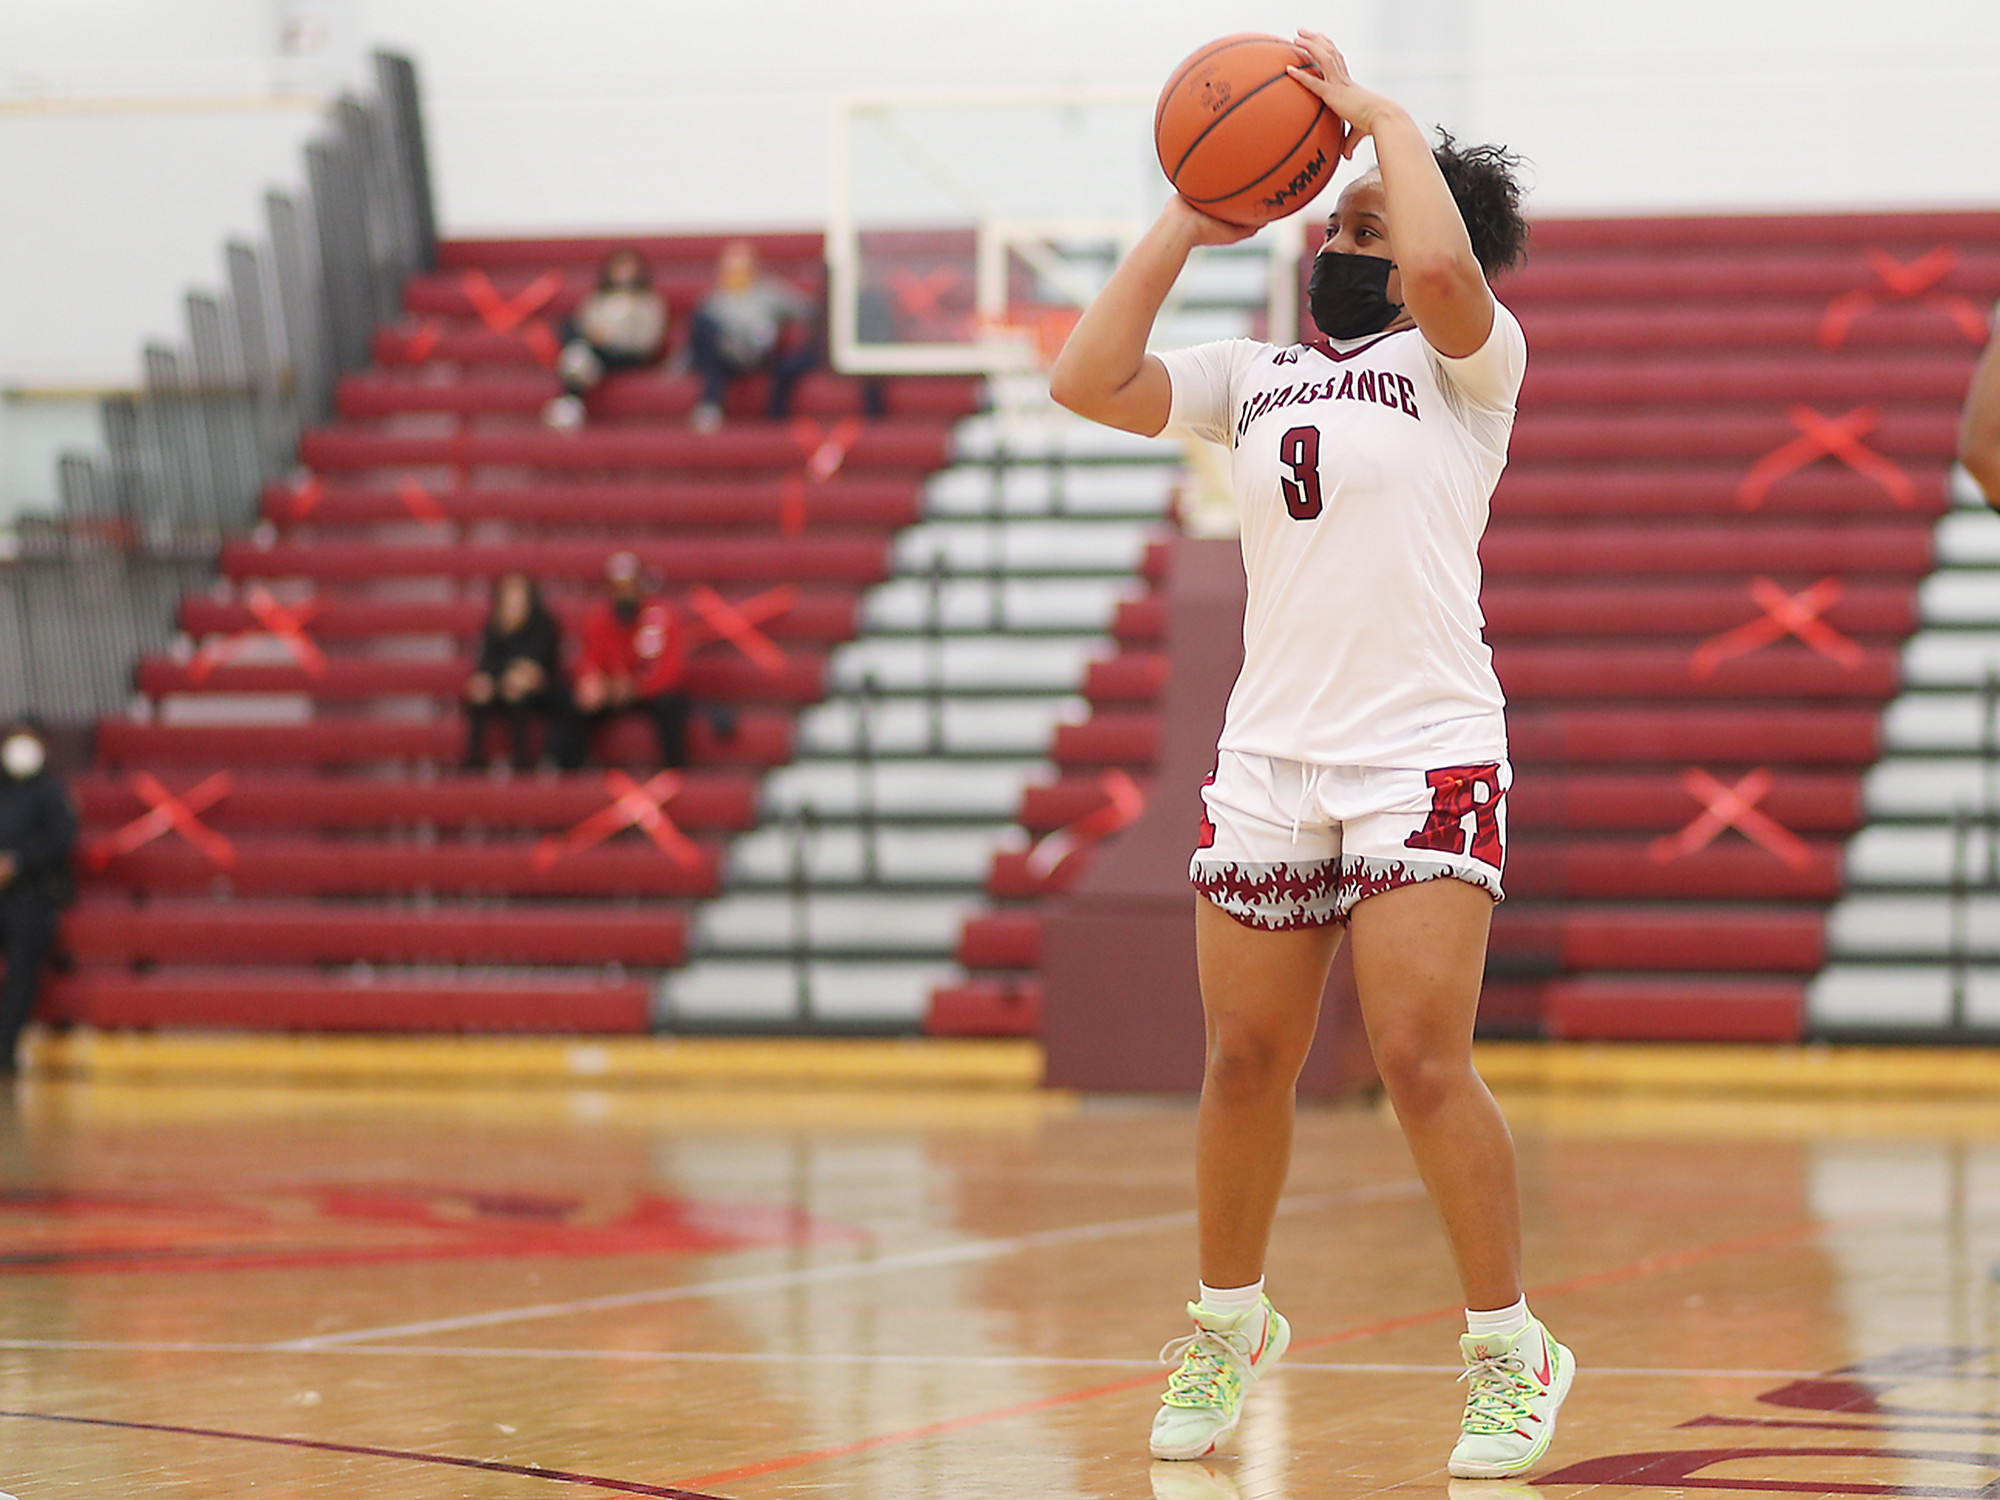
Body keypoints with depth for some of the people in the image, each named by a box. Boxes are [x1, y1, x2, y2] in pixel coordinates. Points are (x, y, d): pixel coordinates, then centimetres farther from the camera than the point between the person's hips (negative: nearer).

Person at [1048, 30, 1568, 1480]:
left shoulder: (1464, 363, 2)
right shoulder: (1252, 378, 17)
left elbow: (1444, 262, -21)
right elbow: (1088, 380, 6)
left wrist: (1375, 111, -8)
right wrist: (1189, 223, 8)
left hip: (1426, 756, -5)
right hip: (1269, 759, 5)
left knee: (1424, 1064, -13)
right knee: (1245, 1065, 7)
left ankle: (1512, 1353, 0)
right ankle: (1229, 1328, 27)